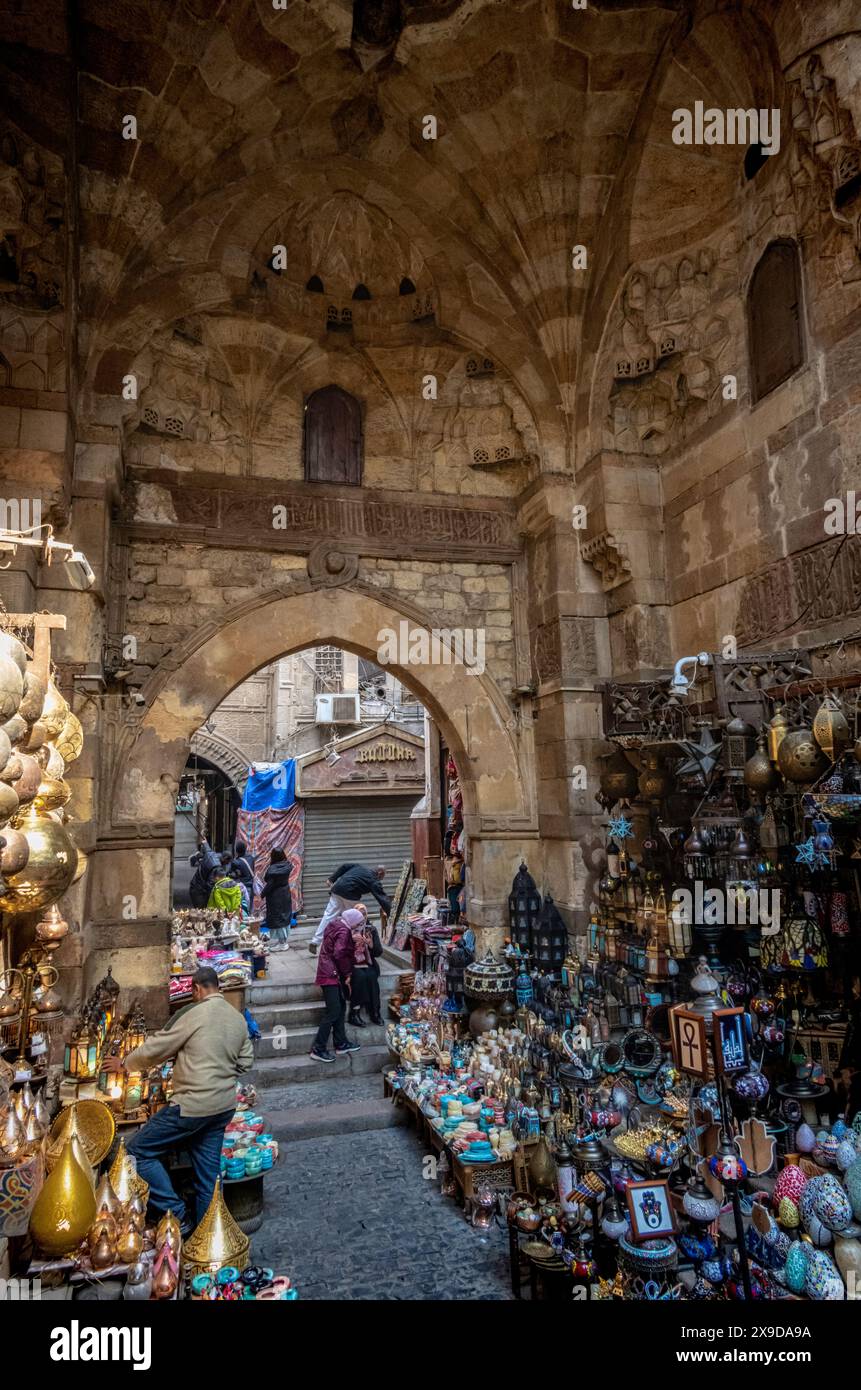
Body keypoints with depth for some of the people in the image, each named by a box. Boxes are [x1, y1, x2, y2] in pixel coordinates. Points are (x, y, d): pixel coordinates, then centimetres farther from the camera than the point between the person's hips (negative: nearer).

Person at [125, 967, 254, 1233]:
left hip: (193, 1106, -7)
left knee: (138, 1151, 5)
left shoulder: (193, 1013, -14)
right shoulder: (239, 1018, 6)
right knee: (208, 1172, 16)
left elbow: (155, 1050, -7)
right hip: (224, 1106, 7)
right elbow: (245, 1061, 14)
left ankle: (177, 1216, 5)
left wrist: (126, 1063, 9)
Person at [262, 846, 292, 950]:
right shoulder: (286, 866, -5)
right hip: (286, 895, 6)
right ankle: (285, 941, 23)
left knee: (276, 919, 5)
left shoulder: (272, 869, -22)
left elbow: (269, 884, -19)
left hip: (275, 896, -6)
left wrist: (263, 894, -6)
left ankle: (277, 943, 11)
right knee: (285, 916, 15)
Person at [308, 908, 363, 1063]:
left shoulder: (335, 924, 12)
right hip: (330, 975, -10)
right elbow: (339, 954, -25)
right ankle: (318, 1049, -4)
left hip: (331, 973, 10)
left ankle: (341, 1044, 22)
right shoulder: (343, 931, -16)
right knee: (333, 1011, -8)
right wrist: (347, 972, -12)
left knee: (341, 1007, 15)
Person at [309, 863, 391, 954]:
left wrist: (332, 880, 18)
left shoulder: (362, 867, 21)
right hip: (349, 895, -6)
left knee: (329, 915, 8)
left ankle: (315, 941, 6)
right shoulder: (374, 881, 3)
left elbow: (344, 867, 16)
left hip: (337, 888, 6)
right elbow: (382, 898, 0)